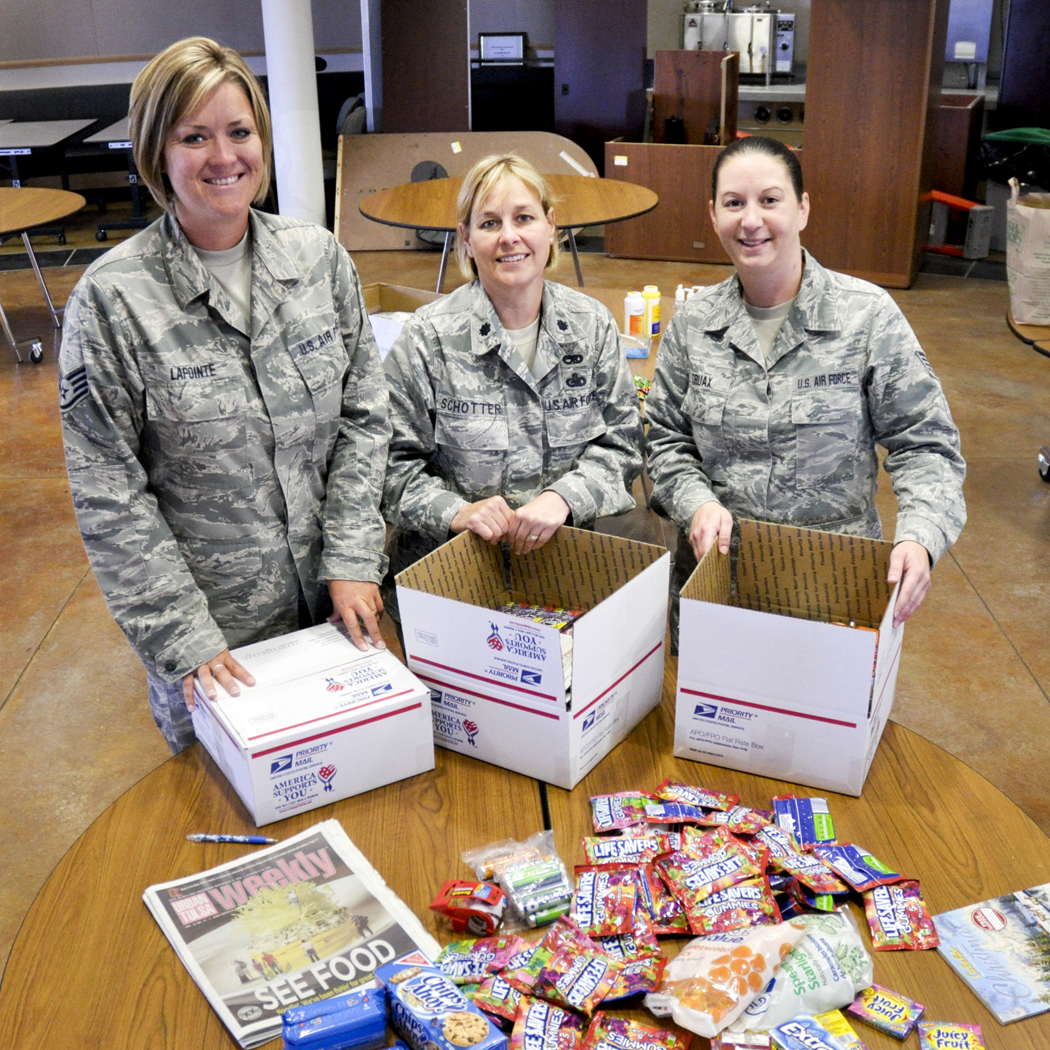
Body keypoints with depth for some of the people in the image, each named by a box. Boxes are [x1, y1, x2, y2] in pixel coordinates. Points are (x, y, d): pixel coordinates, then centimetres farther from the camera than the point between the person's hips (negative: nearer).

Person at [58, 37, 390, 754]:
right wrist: (184, 636, -14)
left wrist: (352, 560, -8)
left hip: (333, 602, 3)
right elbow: (109, 494, -12)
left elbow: (364, 417, 0)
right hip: (211, 628, -3)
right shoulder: (112, 299, -14)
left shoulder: (319, 257, -3)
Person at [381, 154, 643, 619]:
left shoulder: (592, 324, 7)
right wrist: (454, 511, -20)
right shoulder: (427, 337, -2)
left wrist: (564, 497, -13)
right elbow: (393, 463, -2)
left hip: (572, 546, 4)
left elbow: (620, 444, 6)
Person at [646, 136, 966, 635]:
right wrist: (697, 503, -11)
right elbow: (666, 440, 10)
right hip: (713, 572, 2)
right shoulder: (692, 323, 4)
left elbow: (924, 442, -2)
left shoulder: (868, 314, -4)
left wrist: (918, 537, -19)